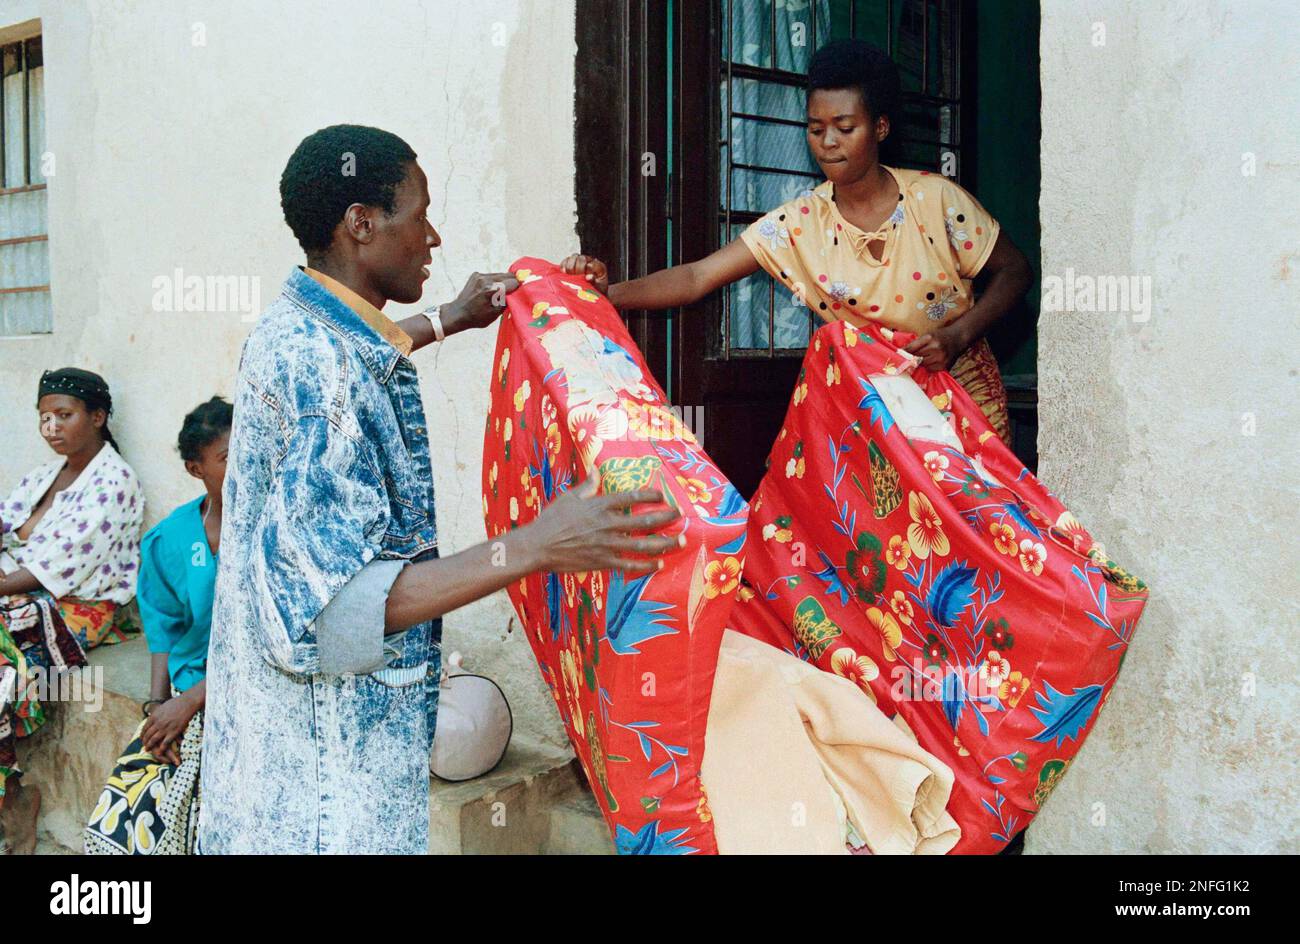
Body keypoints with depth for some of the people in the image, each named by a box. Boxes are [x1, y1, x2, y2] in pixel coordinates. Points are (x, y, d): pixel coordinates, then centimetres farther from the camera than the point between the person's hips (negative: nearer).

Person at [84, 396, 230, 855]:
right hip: (182, 694, 5)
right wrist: (158, 702, -3)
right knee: (112, 823, -7)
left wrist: (188, 702, -13)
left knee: (153, 828, -17)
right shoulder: (171, 537, 6)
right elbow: (165, 628, 12)